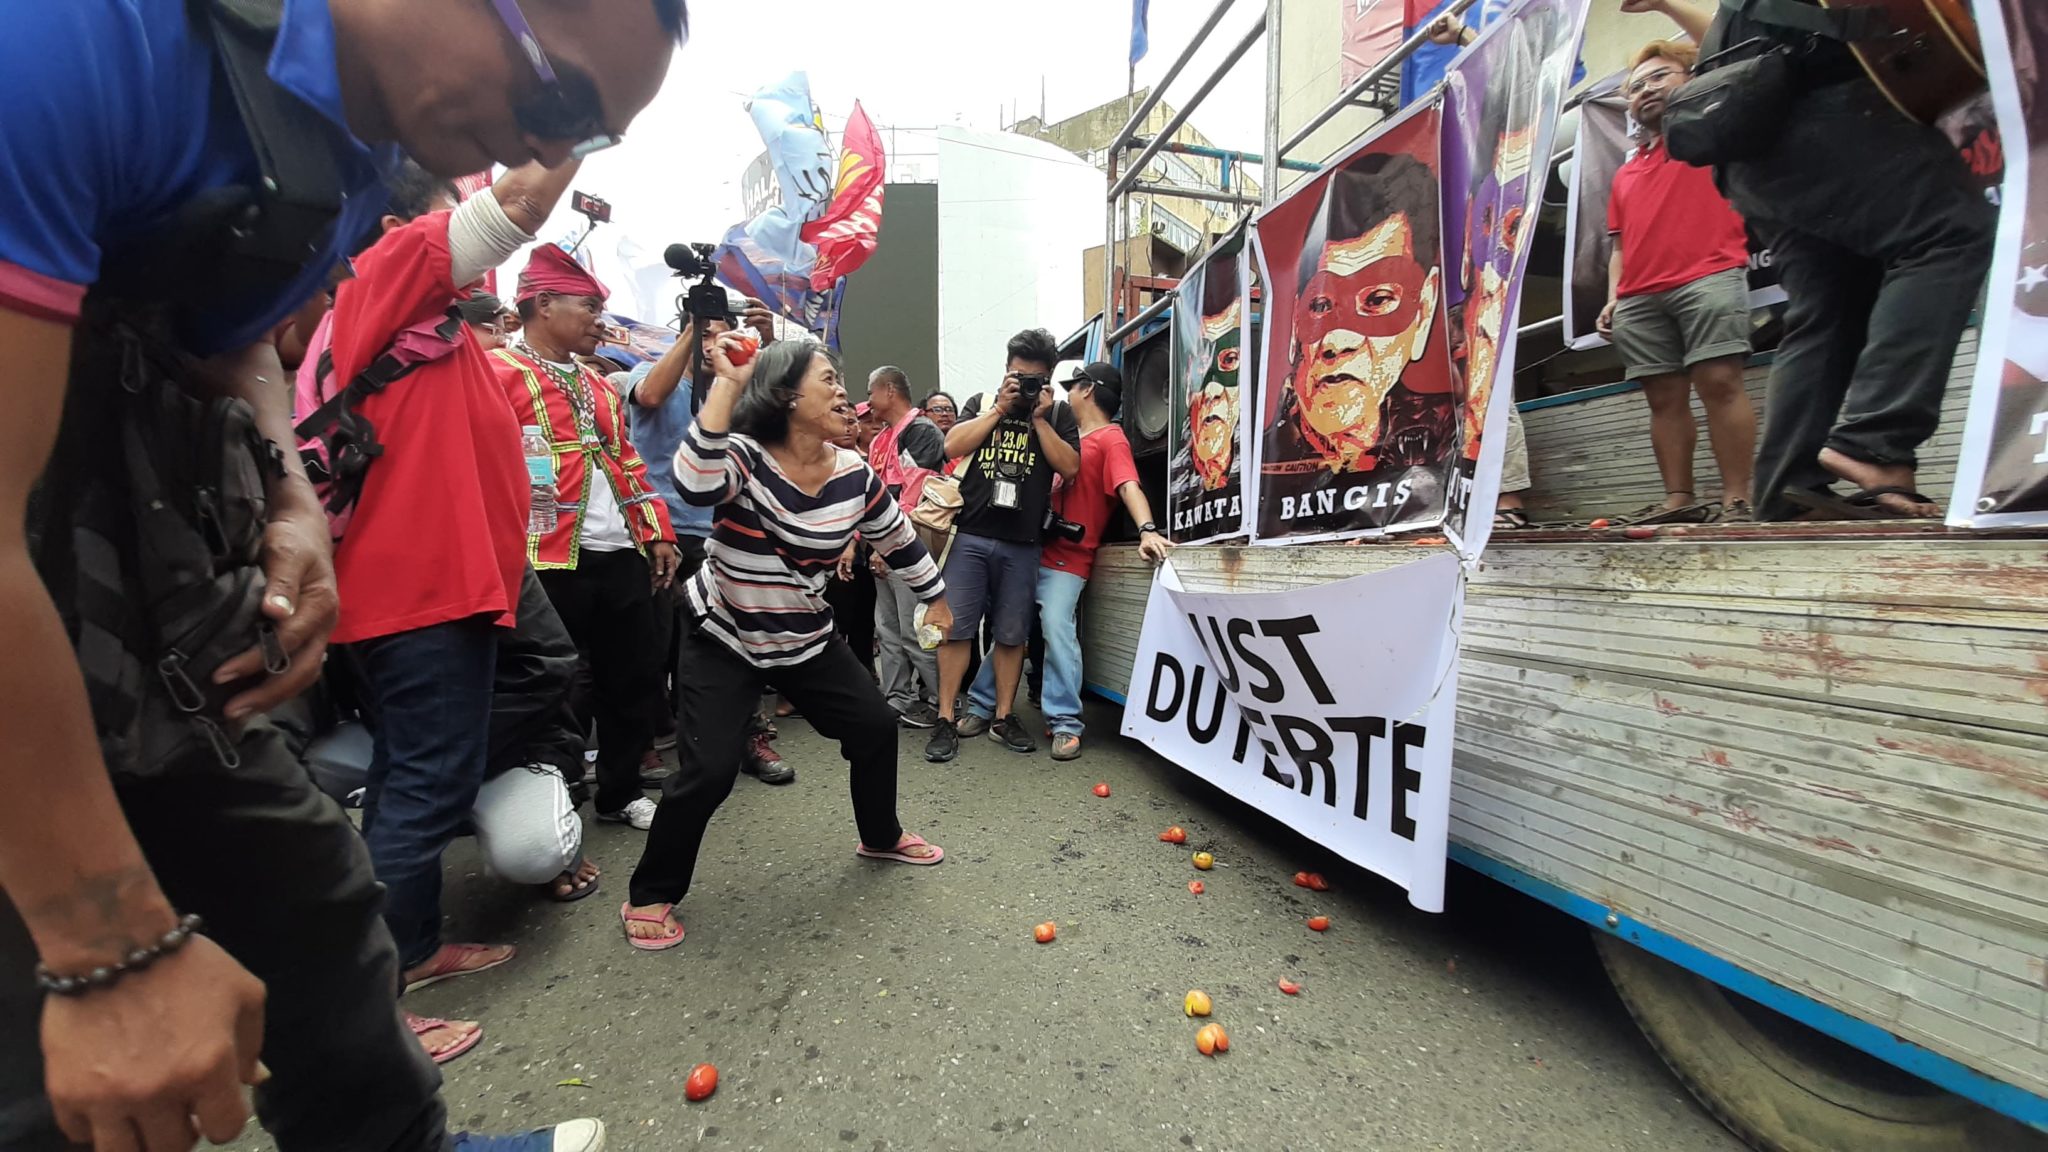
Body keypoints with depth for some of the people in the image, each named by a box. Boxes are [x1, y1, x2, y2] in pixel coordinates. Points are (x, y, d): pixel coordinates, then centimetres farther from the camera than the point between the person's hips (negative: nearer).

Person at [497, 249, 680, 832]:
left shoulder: (599, 386, 21)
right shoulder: (500, 372, -4)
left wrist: (657, 533, 15)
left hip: (621, 556, 7)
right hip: (551, 559, -7)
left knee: (636, 676, 12)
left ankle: (621, 793, 29)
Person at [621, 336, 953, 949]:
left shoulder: (854, 473, -8)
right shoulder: (742, 456, -22)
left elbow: (898, 540, 6)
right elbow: (693, 485, -46)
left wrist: (936, 598, 15)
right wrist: (727, 384, -42)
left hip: (807, 639, 5)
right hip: (723, 639, -5)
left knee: (875, 725, 7)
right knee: (709, 769, -13)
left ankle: (880, 835, 35)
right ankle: (649, 897, 14)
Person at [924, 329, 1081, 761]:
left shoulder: (1059, 412, 11)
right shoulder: (981, 403, 13)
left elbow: (1069, 468, -2)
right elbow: (952, 446, -4)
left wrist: (1039, 417, -5)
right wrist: (1001, 409, -5)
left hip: (1022, 544, 0)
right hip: (970, 535, 0)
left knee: (1011, 635, 6)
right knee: (955, 627, -2)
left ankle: (1003, 718, 18)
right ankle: (945, 721, 6)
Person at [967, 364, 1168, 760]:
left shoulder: (1111, 439, -7)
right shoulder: (1070, 438, 18)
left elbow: (1128, 486, -24)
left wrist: (1147, 530, -39)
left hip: (1066, 557, -8)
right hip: (1032, 549, 8)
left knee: (1058, 629, -19)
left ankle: (1066, 724, -9)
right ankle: (982, 705, 23)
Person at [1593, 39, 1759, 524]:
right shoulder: (1626, 173, 28)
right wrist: (1612, 297, 10)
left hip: (1708, 278, -4)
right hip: (1638, 299, 5)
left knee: (1719, 381, -14)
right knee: (1664, 396, 0)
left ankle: (1737, 500, -14)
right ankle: (1678, 499, 1)